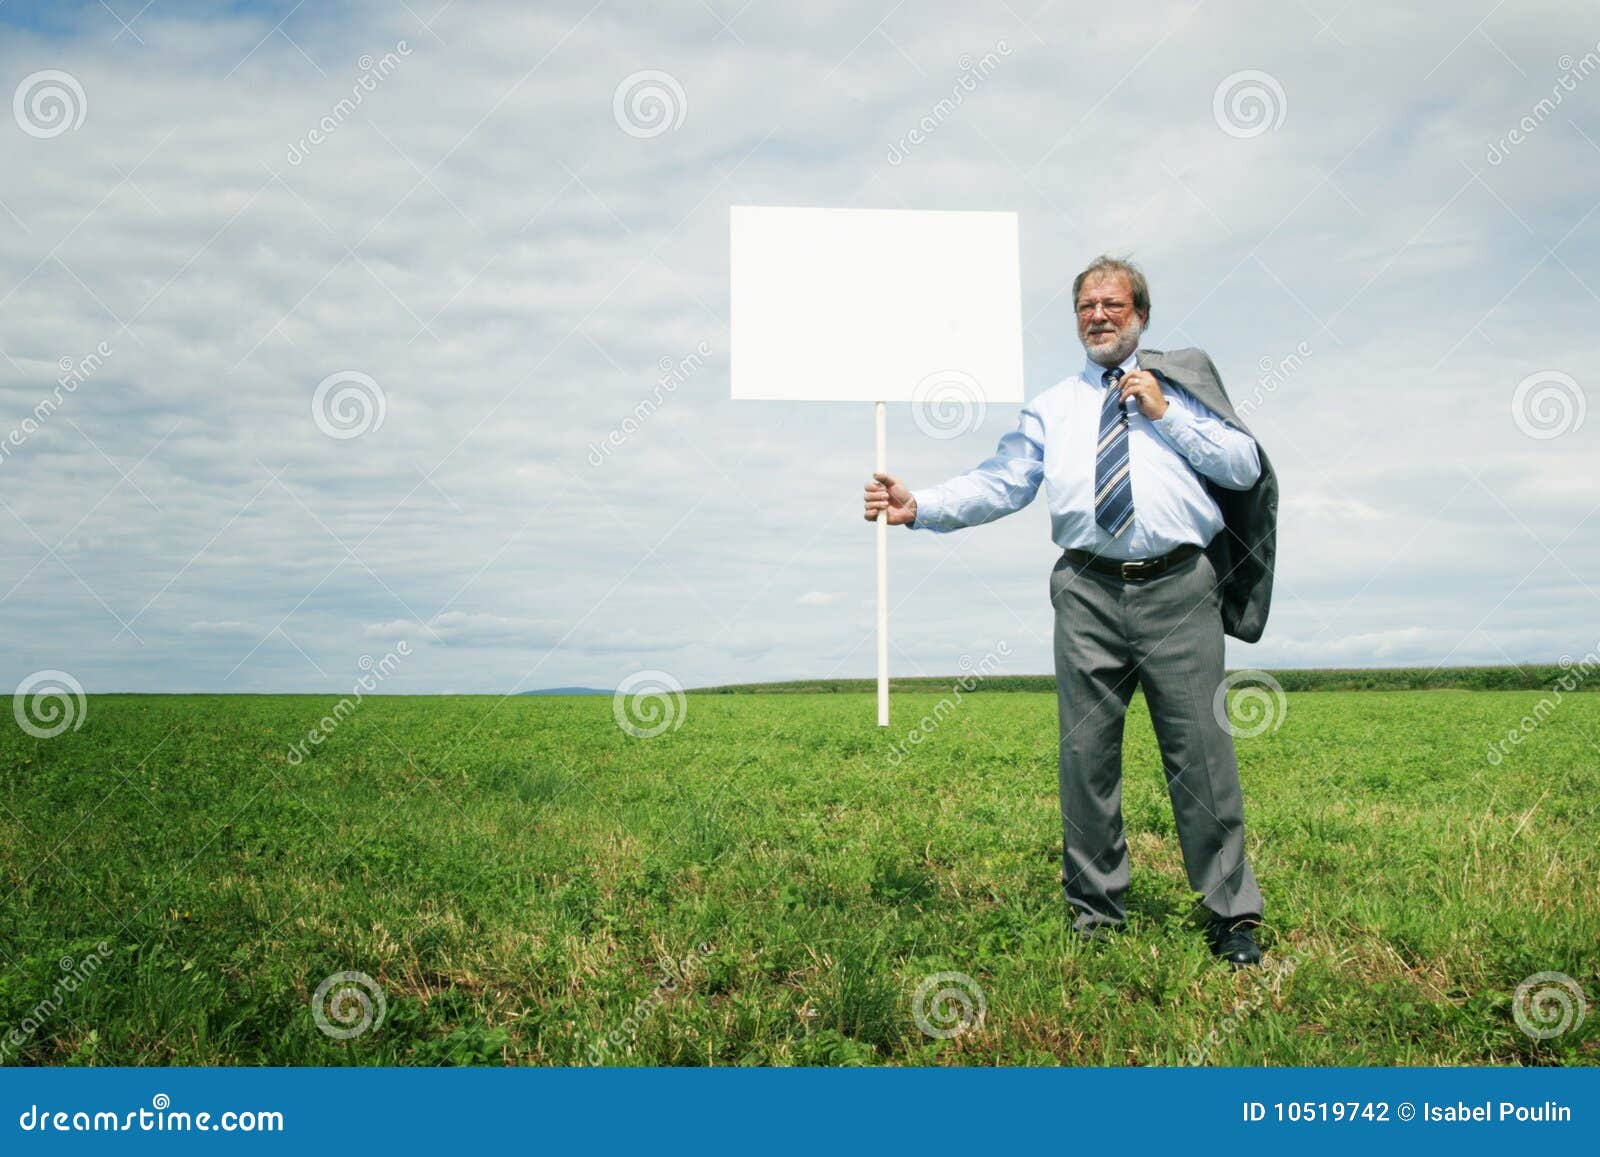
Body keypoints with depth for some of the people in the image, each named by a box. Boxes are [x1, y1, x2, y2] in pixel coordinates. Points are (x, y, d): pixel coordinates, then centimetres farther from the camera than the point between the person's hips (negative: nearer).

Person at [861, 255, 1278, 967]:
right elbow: (998, 484, 5)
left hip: (1178, 588, -1)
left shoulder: (1183, 384, 14)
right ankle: (1095, 907, 18)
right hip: (1088, 593, 2)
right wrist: (918, 507, -10)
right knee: (1086, 754, 4)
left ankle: (1231, 915, 10)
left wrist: (1166, 414, -2)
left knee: (1201, 750, -1)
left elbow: (1247, 468, 5)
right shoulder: (1051, 408, 17)